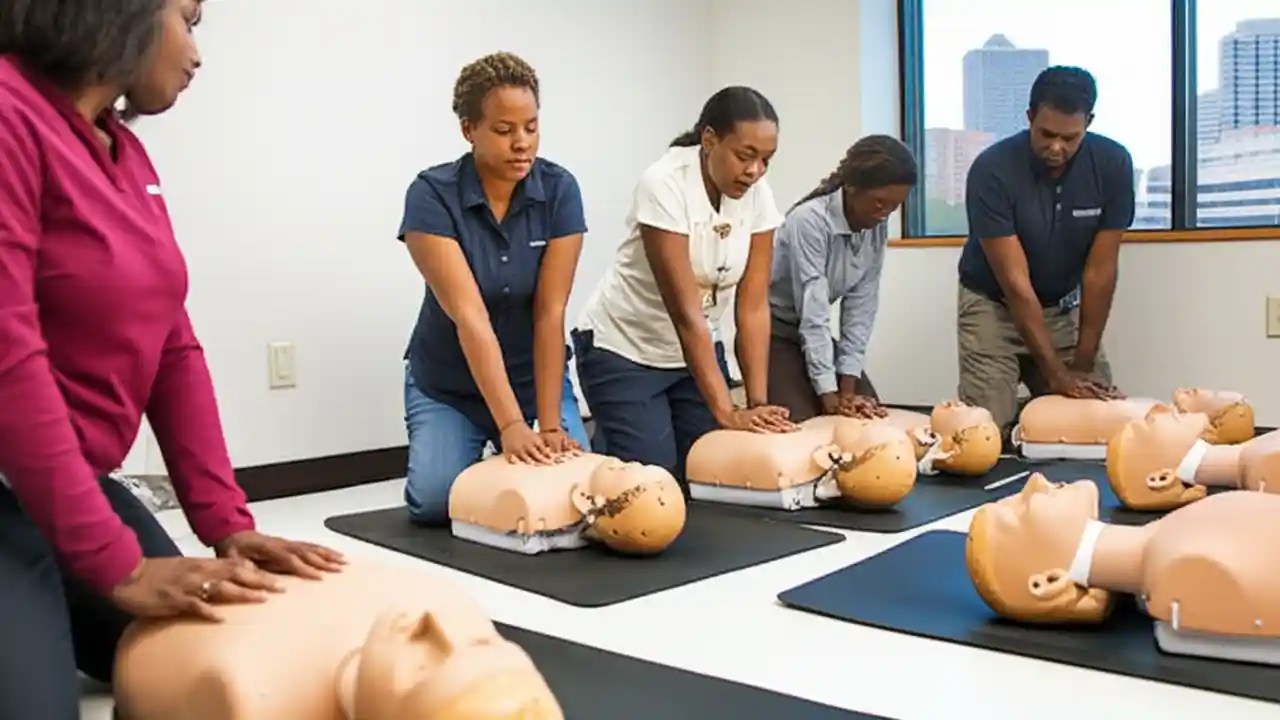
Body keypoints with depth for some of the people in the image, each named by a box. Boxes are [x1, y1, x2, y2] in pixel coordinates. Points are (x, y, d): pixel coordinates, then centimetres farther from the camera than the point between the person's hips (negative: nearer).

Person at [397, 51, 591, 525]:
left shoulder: (559, 191, -16)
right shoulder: (431, 196, -23)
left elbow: (550, 314, -19)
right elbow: (469, 316, -32)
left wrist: (550, 424, -25)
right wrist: (511, 425, -40)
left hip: (535, 376, 2)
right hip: (446, 385, -2)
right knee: (436, 499, -21)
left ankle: (507, 476, 18)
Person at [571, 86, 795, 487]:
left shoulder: (758, 196, -10)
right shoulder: (664, 185, -27)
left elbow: (753, 307, -11)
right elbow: (685, 310, -31)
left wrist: (758, 404, -20)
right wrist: (728, 413, -34)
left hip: (695, 349, 6)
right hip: (622, 351, -5)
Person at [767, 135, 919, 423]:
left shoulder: (877, 228, -7)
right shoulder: (810, 220, -27)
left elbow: (861, 309, -8)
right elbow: (813, 315, -29)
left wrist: (847, 390, -14)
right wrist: (831, 398, -29)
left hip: (815, 335, 7)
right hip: (773, 334, -6)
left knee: (869, 418, -2)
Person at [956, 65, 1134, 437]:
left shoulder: (1112, 164, -15)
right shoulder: (992, 169, -25)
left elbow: (1099, 272, -12)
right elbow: (1015, 281, -25)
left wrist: (1083, 364, -13)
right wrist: (1057, 374, -26)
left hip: (1065, 307, 3)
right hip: (994, 305, -3)